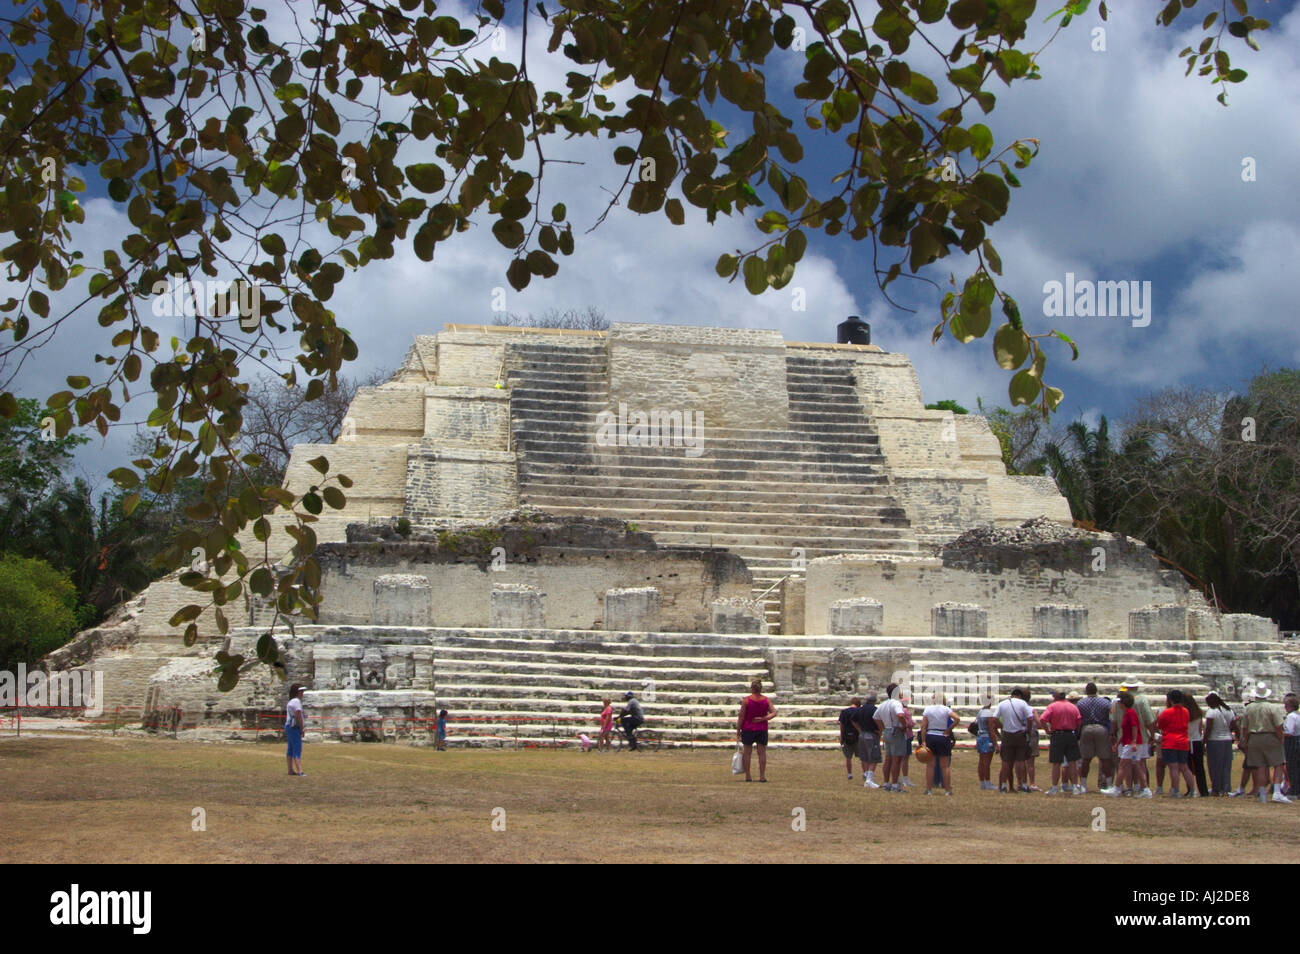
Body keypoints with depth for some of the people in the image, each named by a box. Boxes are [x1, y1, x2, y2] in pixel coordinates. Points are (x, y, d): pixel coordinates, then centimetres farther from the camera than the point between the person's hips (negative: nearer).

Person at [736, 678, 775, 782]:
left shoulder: (746, 700, -10)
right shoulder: (766, 700, -2)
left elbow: (741, 716, -8)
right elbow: (774, 712, -8)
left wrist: (738, 729, 0)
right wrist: (763, 719, -10)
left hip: (748, 729, -2)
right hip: (762, 730, 2)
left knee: (747, 752, 7)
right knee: (762, 752, 7)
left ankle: (747, 776, 9)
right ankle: (762, 776, 4)